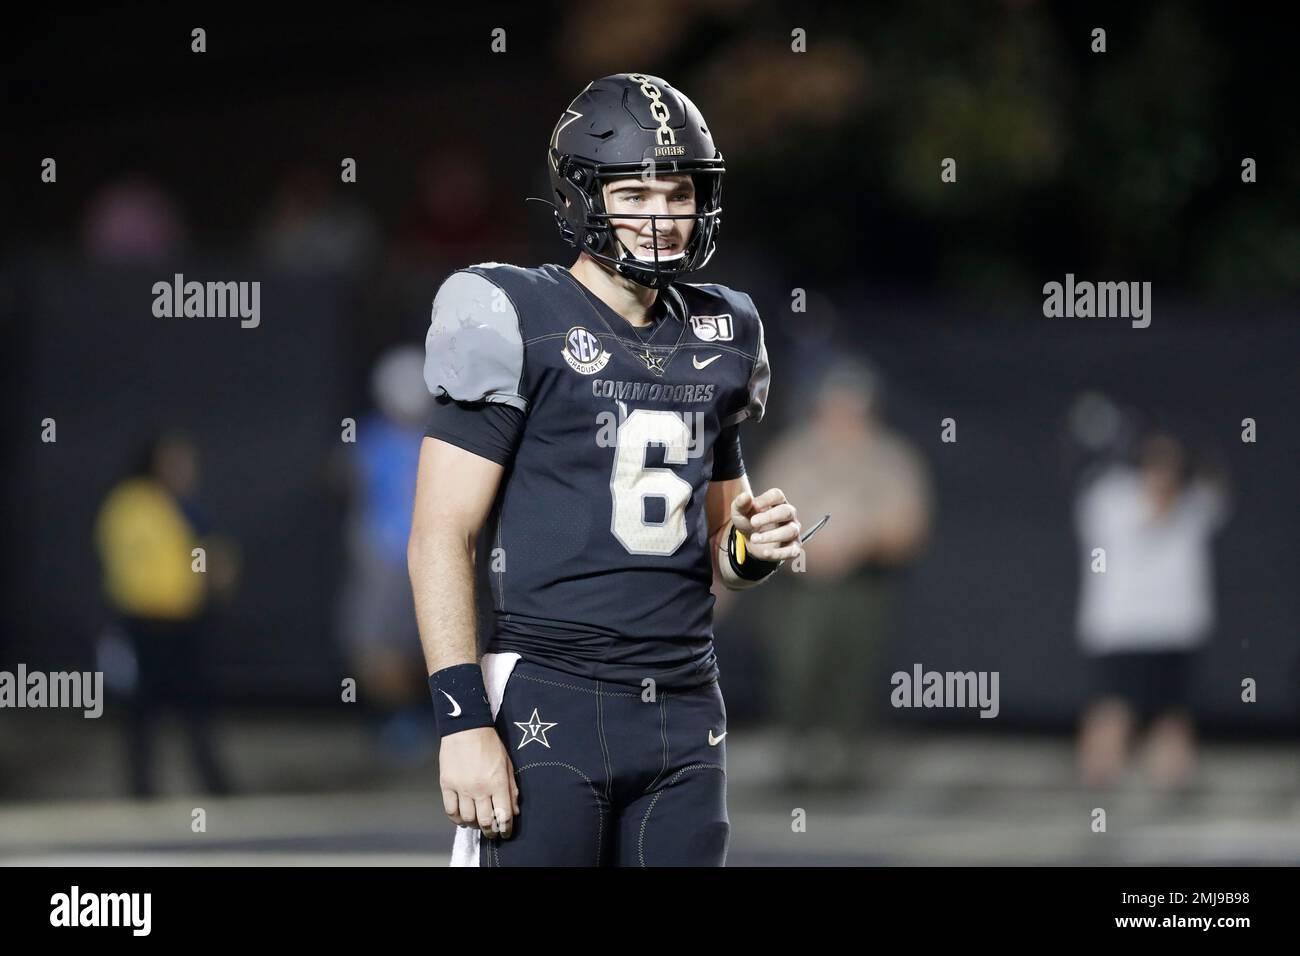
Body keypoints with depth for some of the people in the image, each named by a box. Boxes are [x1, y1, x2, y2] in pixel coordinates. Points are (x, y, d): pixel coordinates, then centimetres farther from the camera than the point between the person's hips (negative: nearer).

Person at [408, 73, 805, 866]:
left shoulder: (719, 339, 14)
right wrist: (463, 720, -16)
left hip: (684, 712, 6)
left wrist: (753, 548, 0)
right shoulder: (519, 324, -5)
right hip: (551, 705, -6)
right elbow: (441, 539, -8)